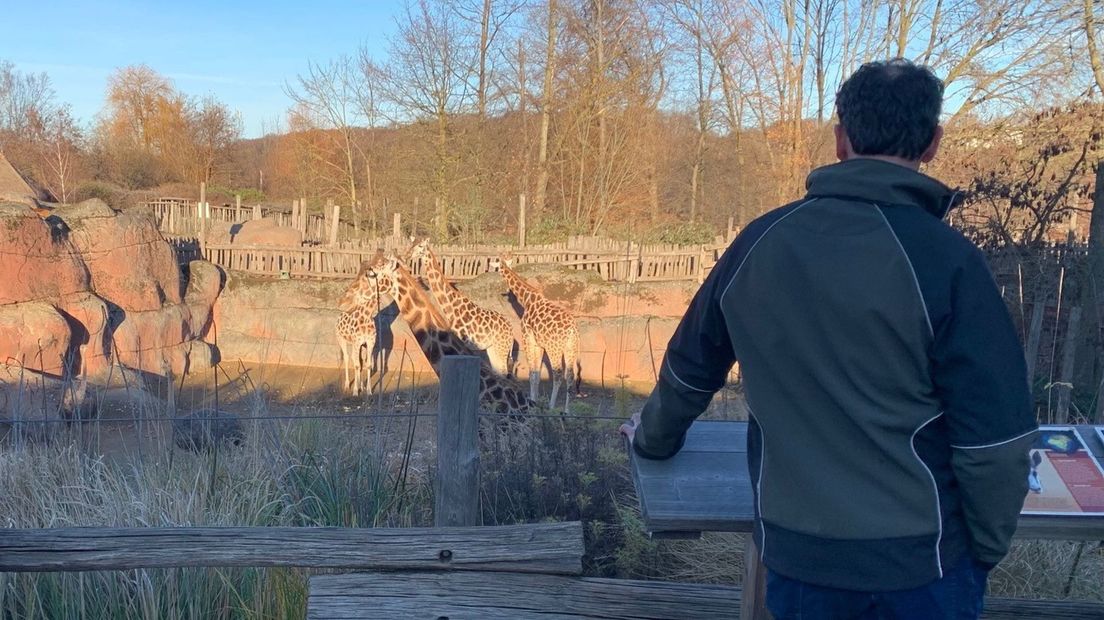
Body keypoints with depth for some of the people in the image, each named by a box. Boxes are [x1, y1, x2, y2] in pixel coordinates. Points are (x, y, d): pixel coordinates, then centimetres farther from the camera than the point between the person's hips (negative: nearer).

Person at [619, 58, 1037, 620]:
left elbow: (690, 366, 10)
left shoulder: (760, 242, -3)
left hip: (794, 551, 3)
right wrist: (987, 548, 3)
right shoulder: (944, 259, -16)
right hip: (919, 559, -3)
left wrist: (654, 438, 29)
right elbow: (994, 434, -15)